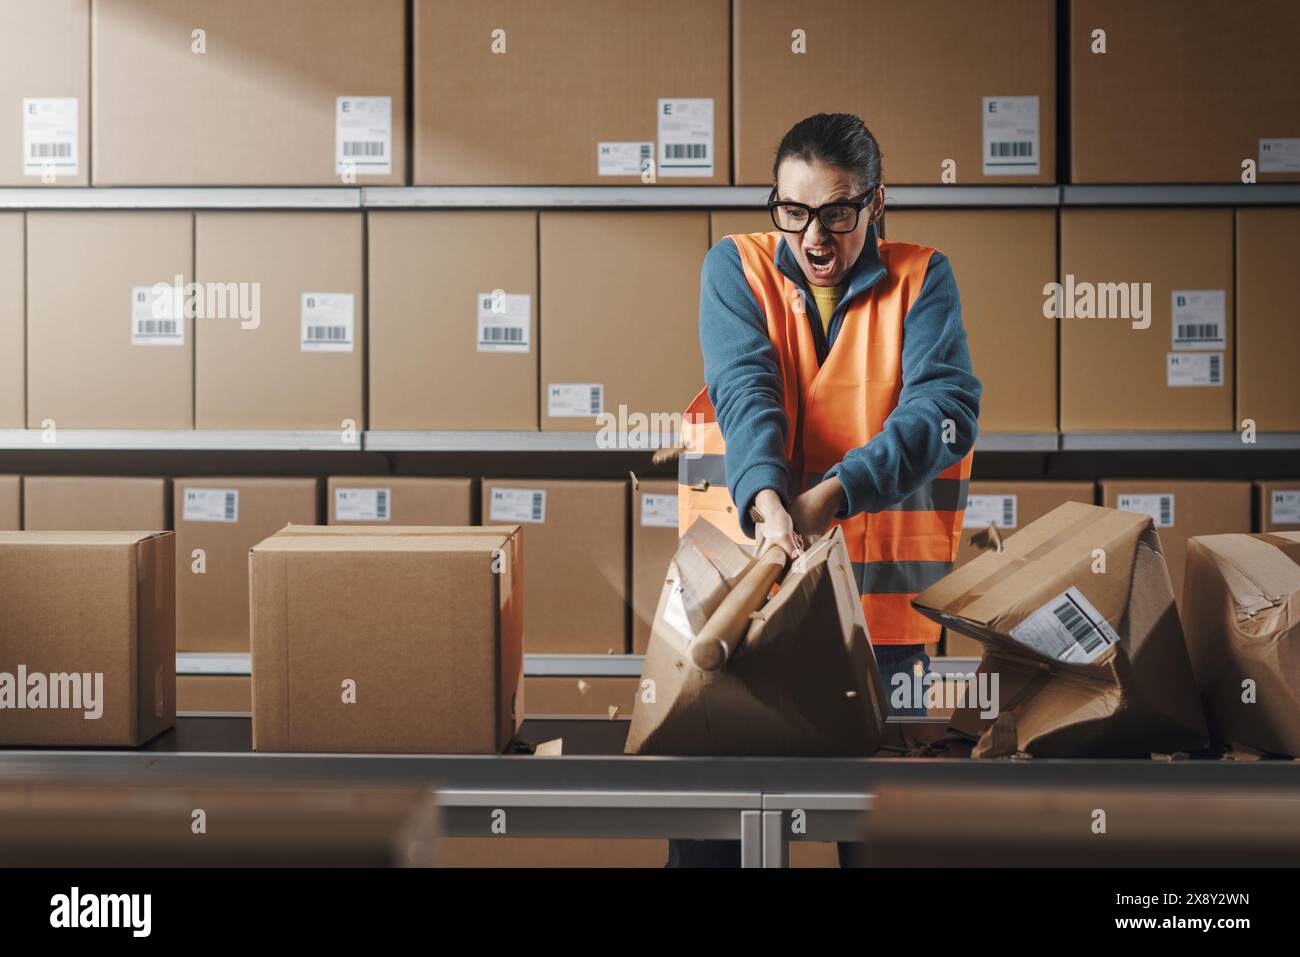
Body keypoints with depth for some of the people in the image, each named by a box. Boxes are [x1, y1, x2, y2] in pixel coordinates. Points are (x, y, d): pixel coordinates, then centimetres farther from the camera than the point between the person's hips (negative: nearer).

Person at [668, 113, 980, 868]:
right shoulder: (737, 266, 4)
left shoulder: (922, 279, 3)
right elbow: (745, 390, -12)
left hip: (881, 583, 0)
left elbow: (947, 409, -12)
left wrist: (834, 494, -25)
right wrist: (768, 503, -30)